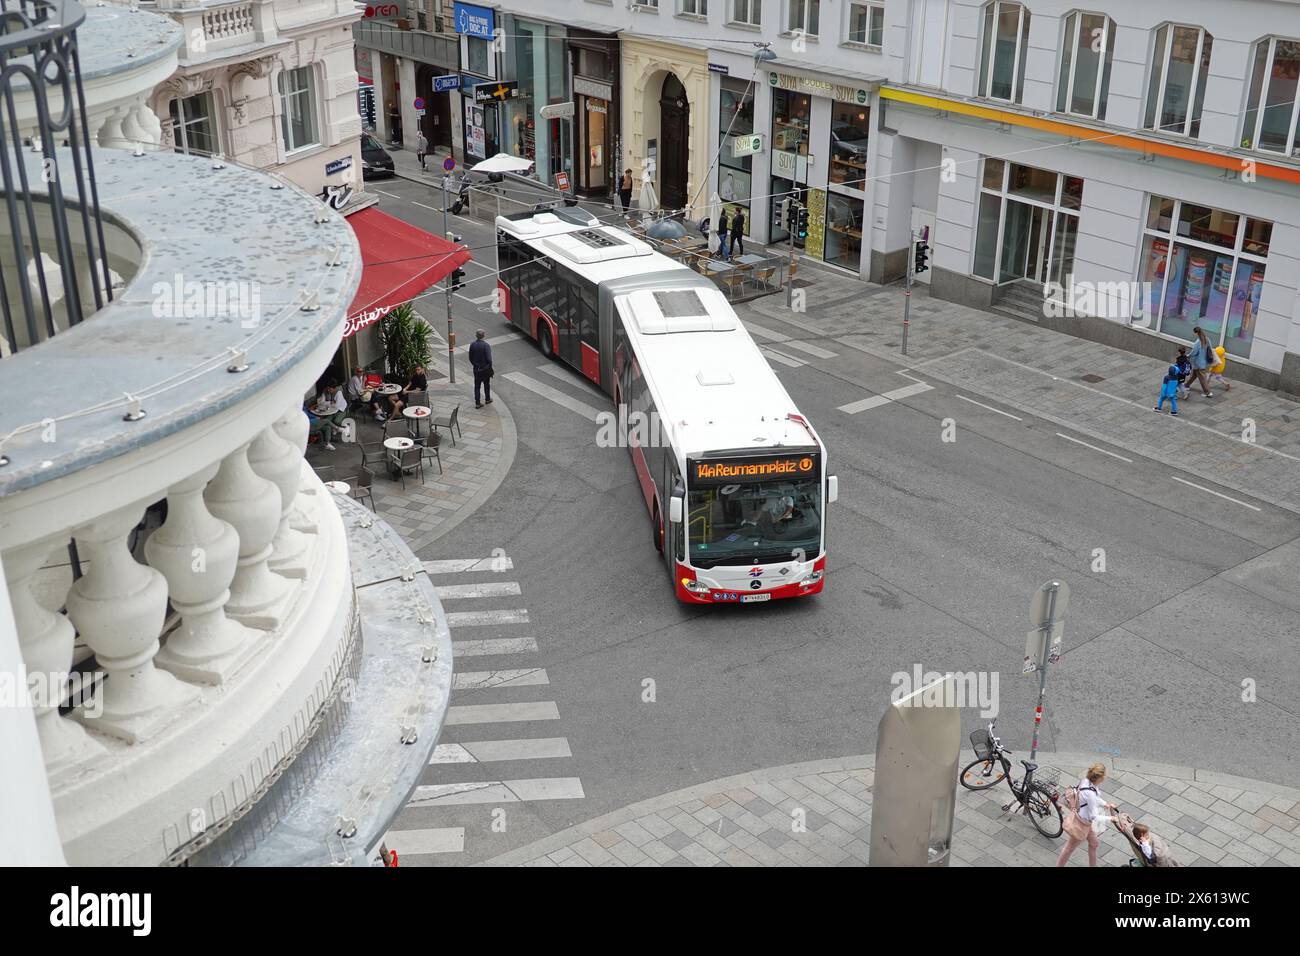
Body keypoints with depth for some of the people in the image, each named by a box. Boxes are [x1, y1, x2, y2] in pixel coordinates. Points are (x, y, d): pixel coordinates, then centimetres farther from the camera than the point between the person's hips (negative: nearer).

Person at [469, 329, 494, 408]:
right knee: (486, 385, 18)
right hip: (485, 369, -3)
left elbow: (470, 358, 2)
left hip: (476, 369, 3)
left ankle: (477, 403, 11)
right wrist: (490, 367, -4)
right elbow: (489, 359, -21)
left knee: (477, 386, 10)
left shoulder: (472, 344, -6)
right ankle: (487, 399, 34)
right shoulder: (486, 345, -20)